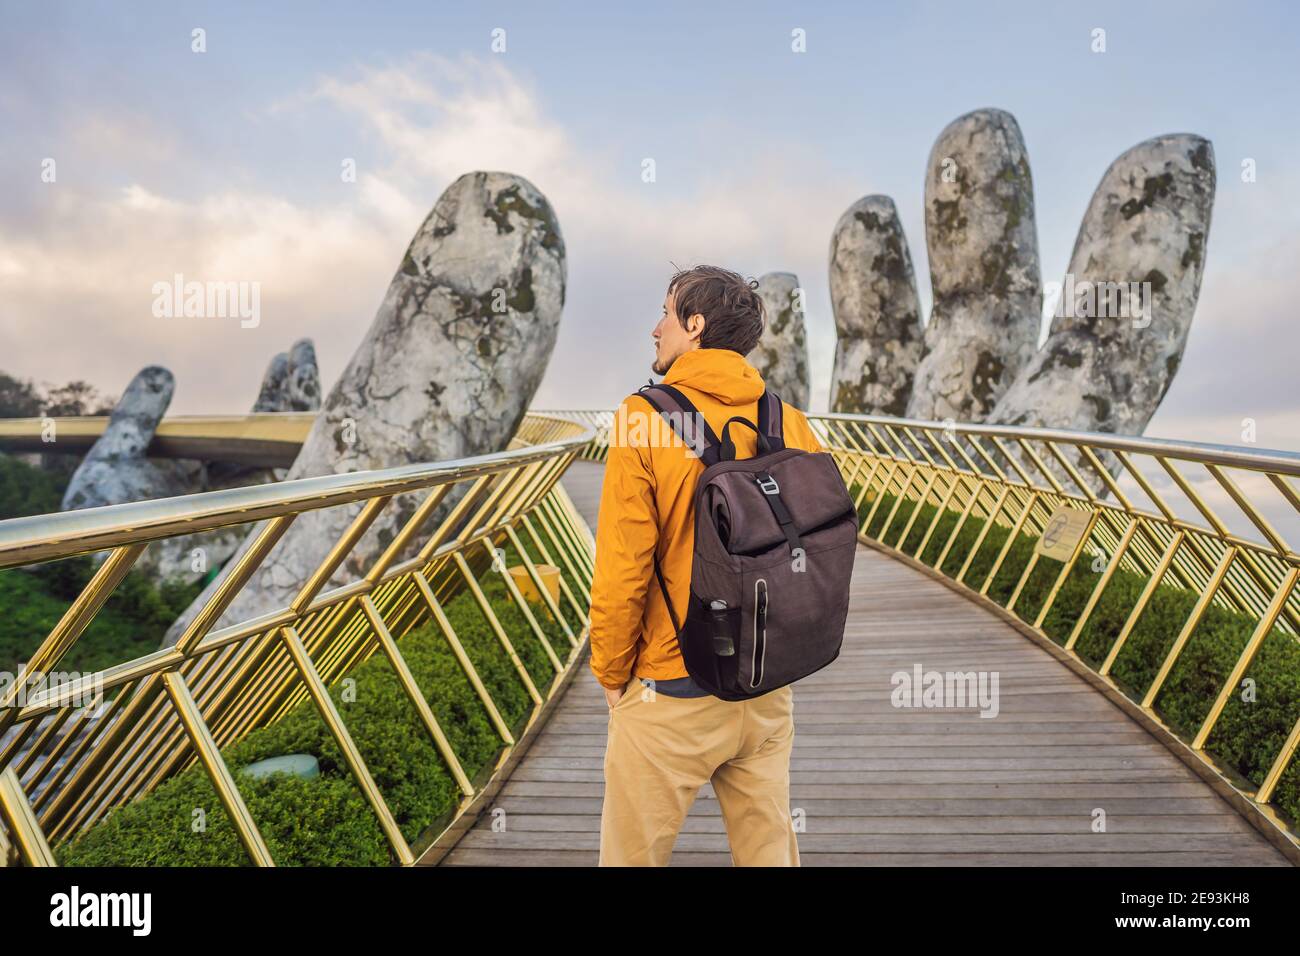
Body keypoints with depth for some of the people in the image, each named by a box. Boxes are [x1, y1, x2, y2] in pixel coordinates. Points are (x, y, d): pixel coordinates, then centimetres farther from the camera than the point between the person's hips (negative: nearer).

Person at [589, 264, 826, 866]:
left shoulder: (644, 417, -13)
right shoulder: (791, 423, -1)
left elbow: (621, 568, -14)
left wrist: (611, 675, -1)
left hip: (670, 696, -5)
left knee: (632, 853, 13)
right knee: (769, 850, 19)